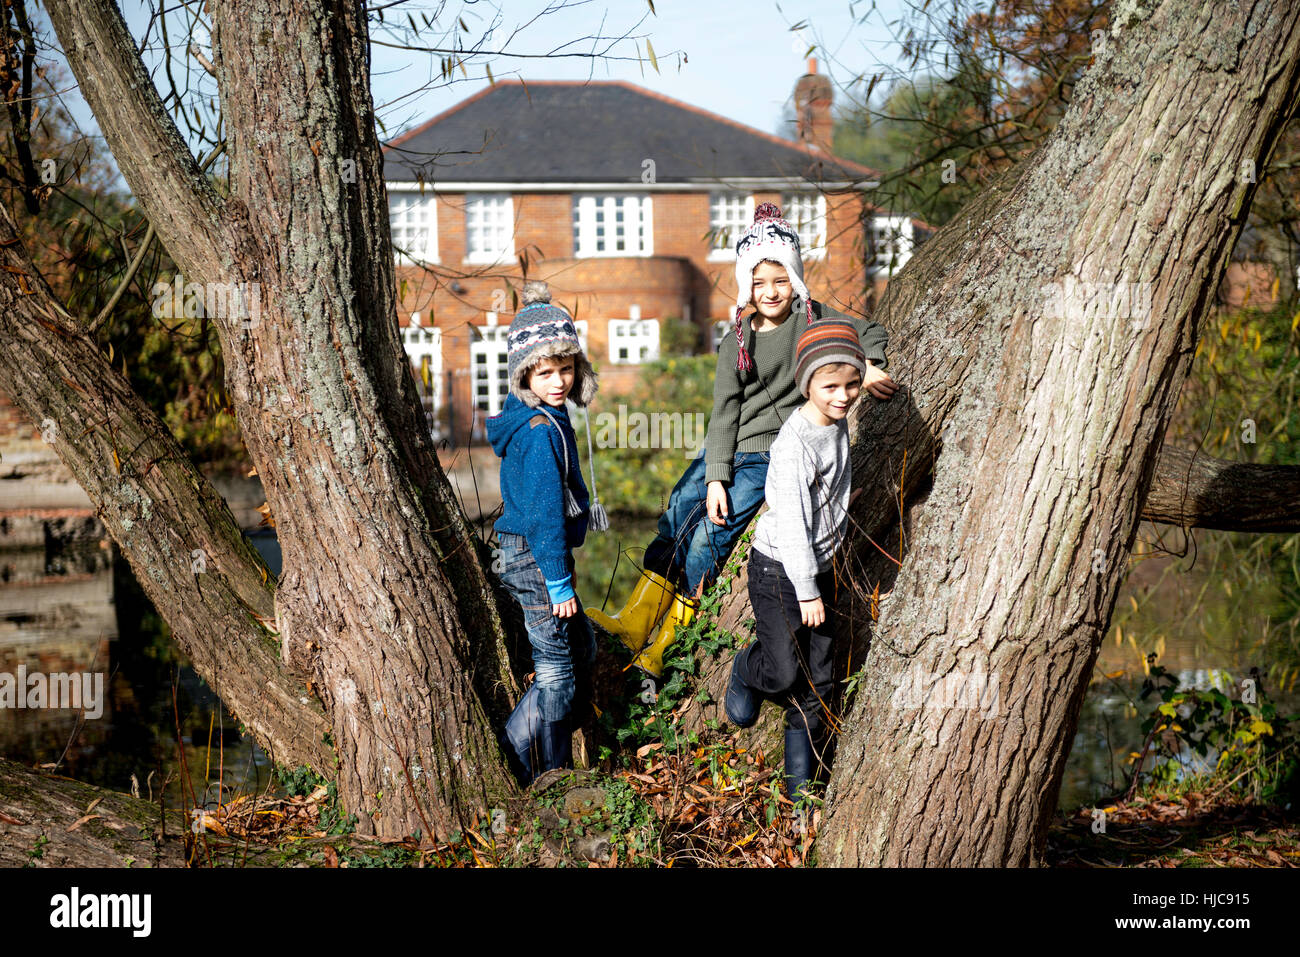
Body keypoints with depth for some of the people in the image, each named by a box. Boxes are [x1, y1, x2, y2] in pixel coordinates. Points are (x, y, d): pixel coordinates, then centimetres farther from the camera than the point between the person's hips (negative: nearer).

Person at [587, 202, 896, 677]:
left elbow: (872, 333, 12)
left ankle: (662, 644, -6)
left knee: (709, 537, -15)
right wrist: (716, 478, -13)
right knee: (676, 519, -12)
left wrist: (868, 368, -11)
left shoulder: (813, 318, -1)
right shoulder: (736, 343, 2)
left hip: (775, 457, -4)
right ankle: (636, 622, -5)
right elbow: (724, 413, -3)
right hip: (726, 451, 4)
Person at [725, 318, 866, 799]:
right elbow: (790, 525, -25)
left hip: (819, 565, 8)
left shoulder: (838, 423, 2)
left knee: (817, 680, 8)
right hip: (779, 569, -8)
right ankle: (745, 669, 28)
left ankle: (799, 781, 19)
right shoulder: (793, 445, -25)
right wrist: (807, 592, -20)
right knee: (784, 674, -8)